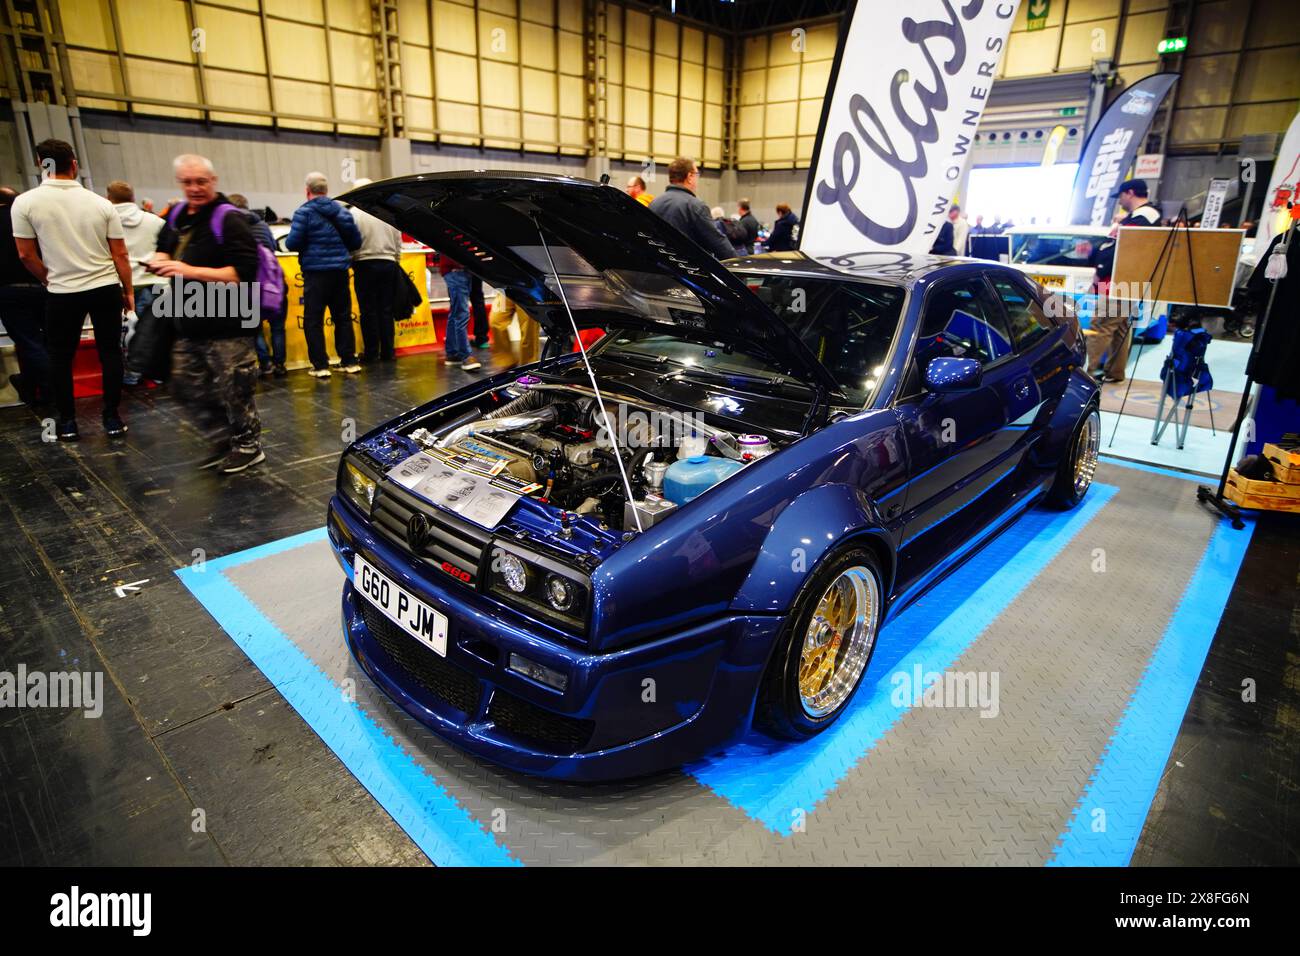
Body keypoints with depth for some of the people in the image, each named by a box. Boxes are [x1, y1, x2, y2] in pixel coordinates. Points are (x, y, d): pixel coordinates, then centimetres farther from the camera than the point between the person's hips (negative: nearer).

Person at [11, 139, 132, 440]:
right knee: (110, 352, 8)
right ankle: (111, 417, 10)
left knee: (60, 357, 11)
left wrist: (49, 280, 15)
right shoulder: (100, 203, -2)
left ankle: (67, 422, 16)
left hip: (63, 293, -1)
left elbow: (26, 254, -2)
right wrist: (128, 291, 8)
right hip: (106, 288, 1)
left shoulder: (25, 202, -5)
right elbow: (120, 254, -1)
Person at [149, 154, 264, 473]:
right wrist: (161, 259, 8)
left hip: (227, 327, -9)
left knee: (233, 392, 0)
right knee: (187, 388, 15)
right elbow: (167, 248, 32)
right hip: (189, 324, 9)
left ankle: (249, 446, 19)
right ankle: (222, 441, 29)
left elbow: (243, 273, -21)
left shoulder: (228, 219, -12)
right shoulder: (179, 216, 13)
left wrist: (192, 271, -23)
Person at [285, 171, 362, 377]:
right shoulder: (342, 211, 8)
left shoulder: (304, 212, -6)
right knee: (343, 317, 12)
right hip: (340, 271, 5)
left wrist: (288, 241, 12)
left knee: (313, 320, 1)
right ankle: (349, 361, 14)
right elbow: (356, 242, 8)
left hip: (316, 272, -4)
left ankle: (320, 365, -1)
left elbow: (293, 243, -11)